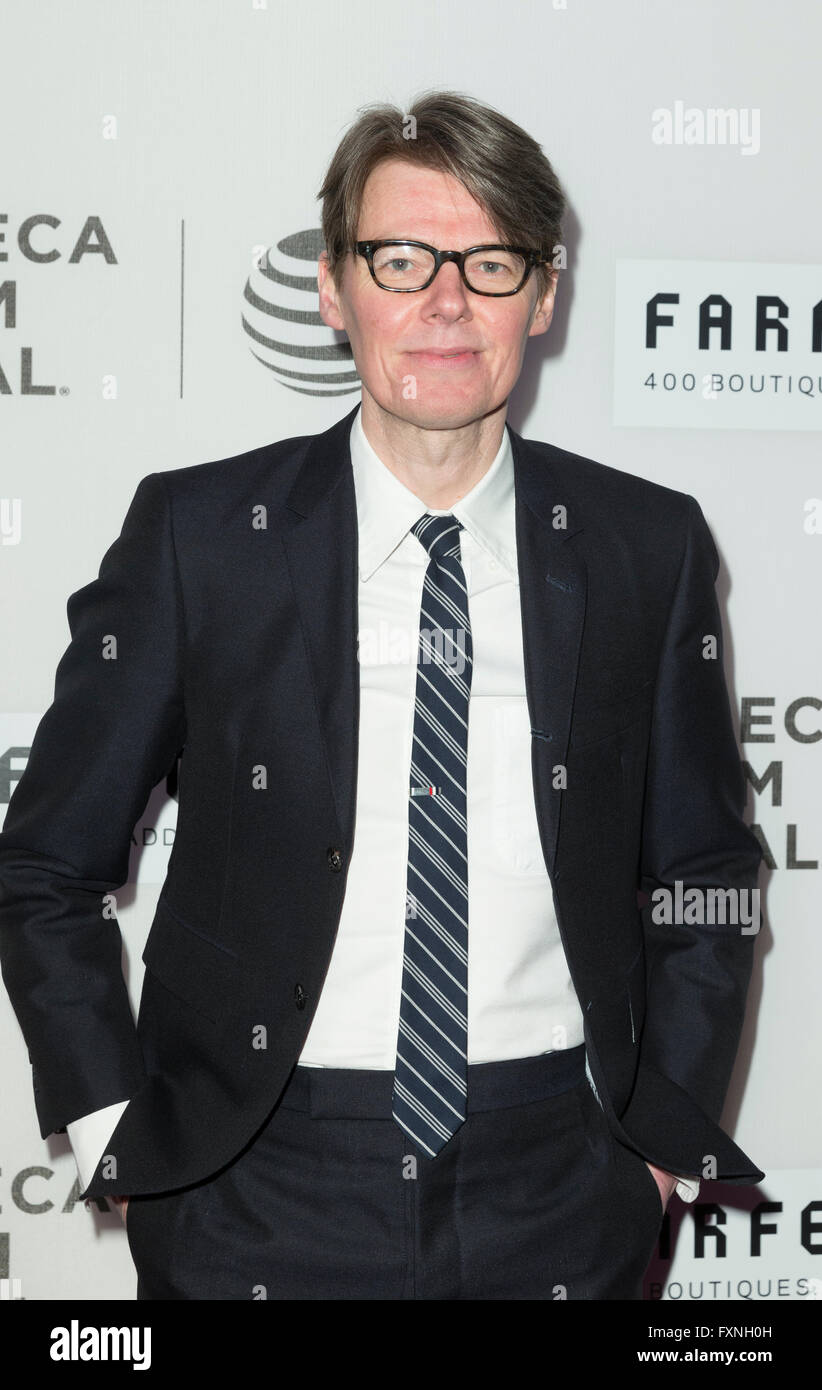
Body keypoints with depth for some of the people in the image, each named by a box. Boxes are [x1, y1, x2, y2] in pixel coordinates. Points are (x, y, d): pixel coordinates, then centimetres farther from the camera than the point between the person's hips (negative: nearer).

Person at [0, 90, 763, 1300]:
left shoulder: (648, 547, 0)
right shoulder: (197, 533, -5)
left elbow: (703, 876, 9)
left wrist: (668, 1138, 4)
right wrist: (119, 1132, -4)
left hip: (559, 1197, 2)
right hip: (260, 1186, -1)